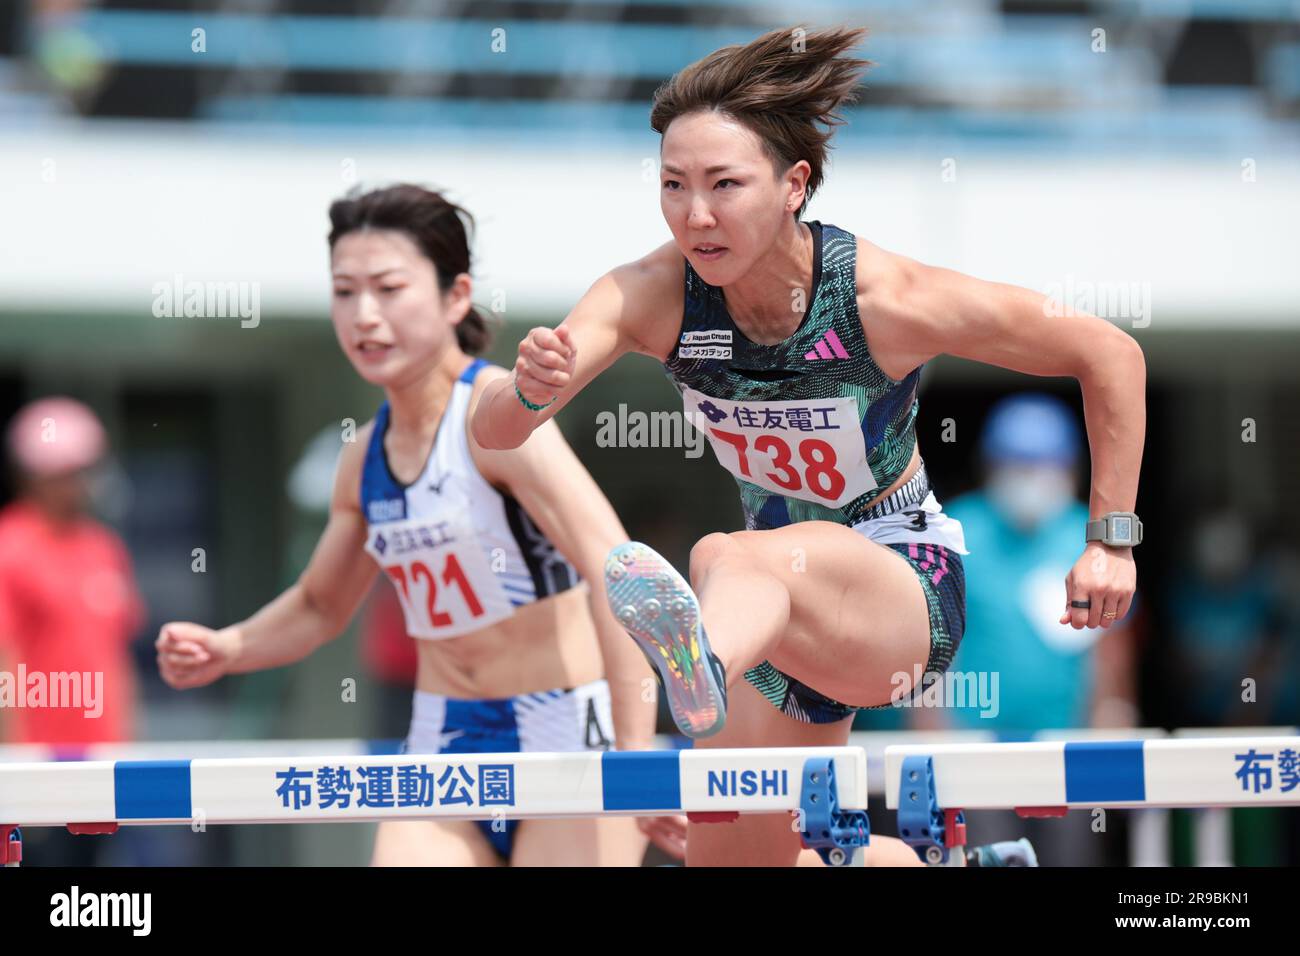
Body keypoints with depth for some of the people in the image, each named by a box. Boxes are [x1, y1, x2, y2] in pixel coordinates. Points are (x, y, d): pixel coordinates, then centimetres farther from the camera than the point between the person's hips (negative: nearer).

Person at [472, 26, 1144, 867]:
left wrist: (1112, 538, -11)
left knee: (734, 559, -40)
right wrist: (533, 389, -49)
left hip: (904, 588, -6)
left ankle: (706, 671, -77)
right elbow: (496, 432, -25)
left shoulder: (890, 299, -22)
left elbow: (1109, 355, -11)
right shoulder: (653, 294, -15)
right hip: (778, 608, 6)